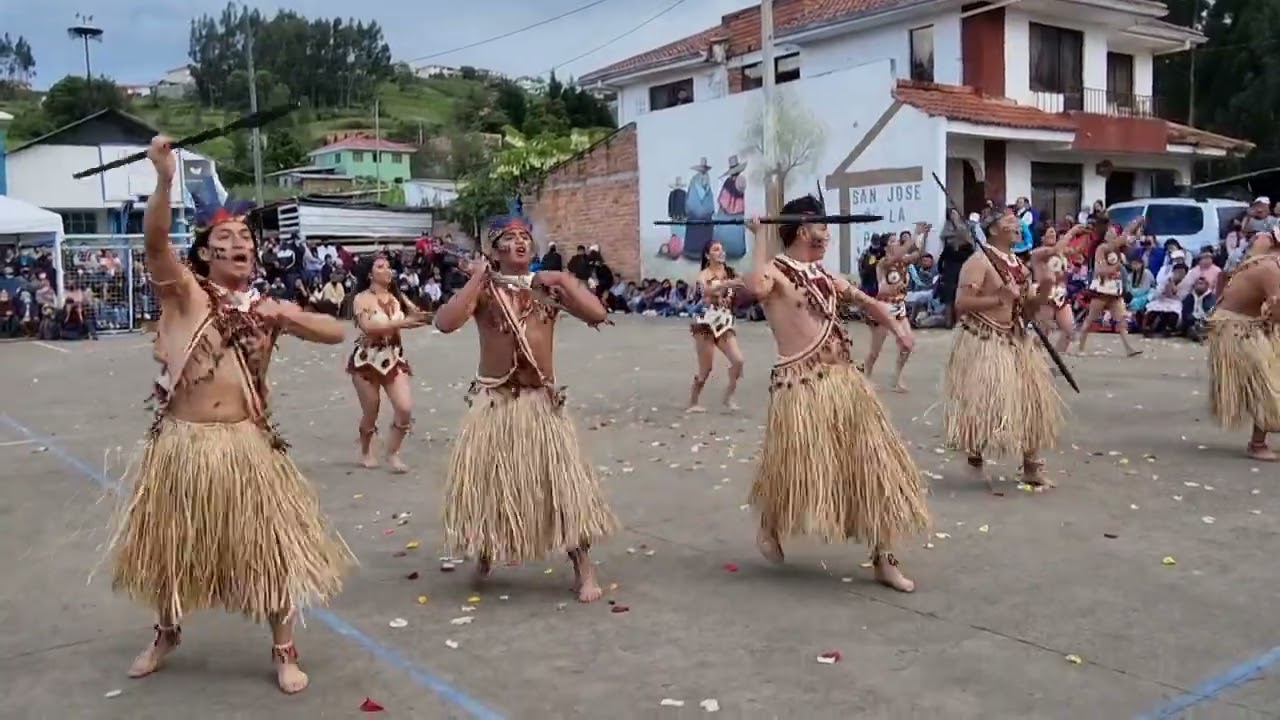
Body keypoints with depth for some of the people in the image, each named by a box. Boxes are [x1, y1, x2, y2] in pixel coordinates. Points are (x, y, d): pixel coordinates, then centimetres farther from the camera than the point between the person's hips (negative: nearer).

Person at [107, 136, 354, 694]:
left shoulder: (266, 307, 8)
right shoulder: (185, 292, -2)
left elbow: (336, 333, 5)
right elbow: (155, 242, -21)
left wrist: (287, 315, -12)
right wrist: (164, 178, -36)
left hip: (246, 443, 1)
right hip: (183, 442, -1)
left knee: (271, 546, 3)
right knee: (174, 546, 16)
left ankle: (284, 651, 20)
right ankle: (167, 633, 43)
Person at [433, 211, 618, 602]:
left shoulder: (549, 288, 2)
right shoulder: (483, 290, -2)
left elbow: (598, 314, -9)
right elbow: (445, 322, -20)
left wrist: (565, 280, -9)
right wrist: (476, 279, -15)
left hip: (542, 400, 1)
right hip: (493, 401, 0)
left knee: (564, 480, 0)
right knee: (486, 481, 8)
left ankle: (583, 570, 11)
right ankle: (485, 552, 36)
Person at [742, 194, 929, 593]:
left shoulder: (825, 275, 15)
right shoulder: (775, 271, -8)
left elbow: (865, 301, 25)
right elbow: (756, 288, -32)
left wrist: (896, 328, 9)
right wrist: (759, 236, -21)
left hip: (846, 379, 8)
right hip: (801, 385, -7)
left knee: (873, 463, 7)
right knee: (797, 466, 2)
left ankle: (883, 558, 18)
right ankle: (770, 527, 34)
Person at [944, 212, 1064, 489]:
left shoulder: (1019, 265, 13)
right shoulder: (979, 261, -12)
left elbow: (1028, 310, 16)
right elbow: (961, 304, -20)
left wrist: (1044, 291, -2)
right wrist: (1000, 298, -23)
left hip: (1016, 341, 8)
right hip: (983, 343, -8)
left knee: (1031, 401, 10)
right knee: (985, 404, -6)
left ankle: (1032, 466, 22)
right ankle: (976, 459, 15)